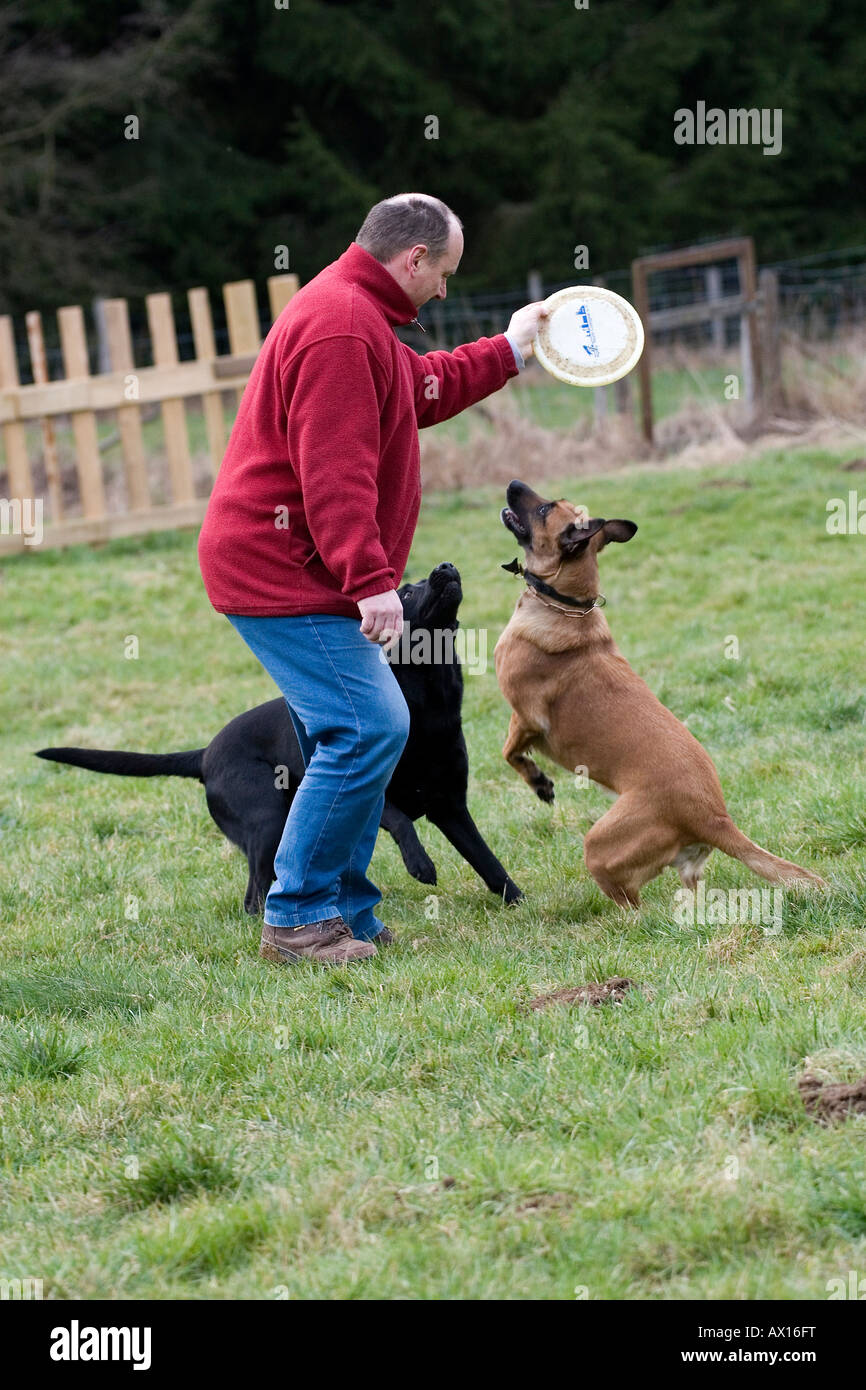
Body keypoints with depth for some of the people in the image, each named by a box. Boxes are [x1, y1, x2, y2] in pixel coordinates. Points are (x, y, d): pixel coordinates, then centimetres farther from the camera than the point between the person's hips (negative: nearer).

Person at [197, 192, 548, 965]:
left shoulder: (354, 315, 18)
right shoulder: (342, 329, -18)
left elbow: (422, 391, 37)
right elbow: (333, 474, -26)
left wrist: (508, 353, 42)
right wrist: (372, 578, -29)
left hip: (290, 573, 11)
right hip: (283, 573, -11)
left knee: (353, 737, 11)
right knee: (368, 727, -15)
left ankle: (345, 917, 15)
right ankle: (296, 921, -10)